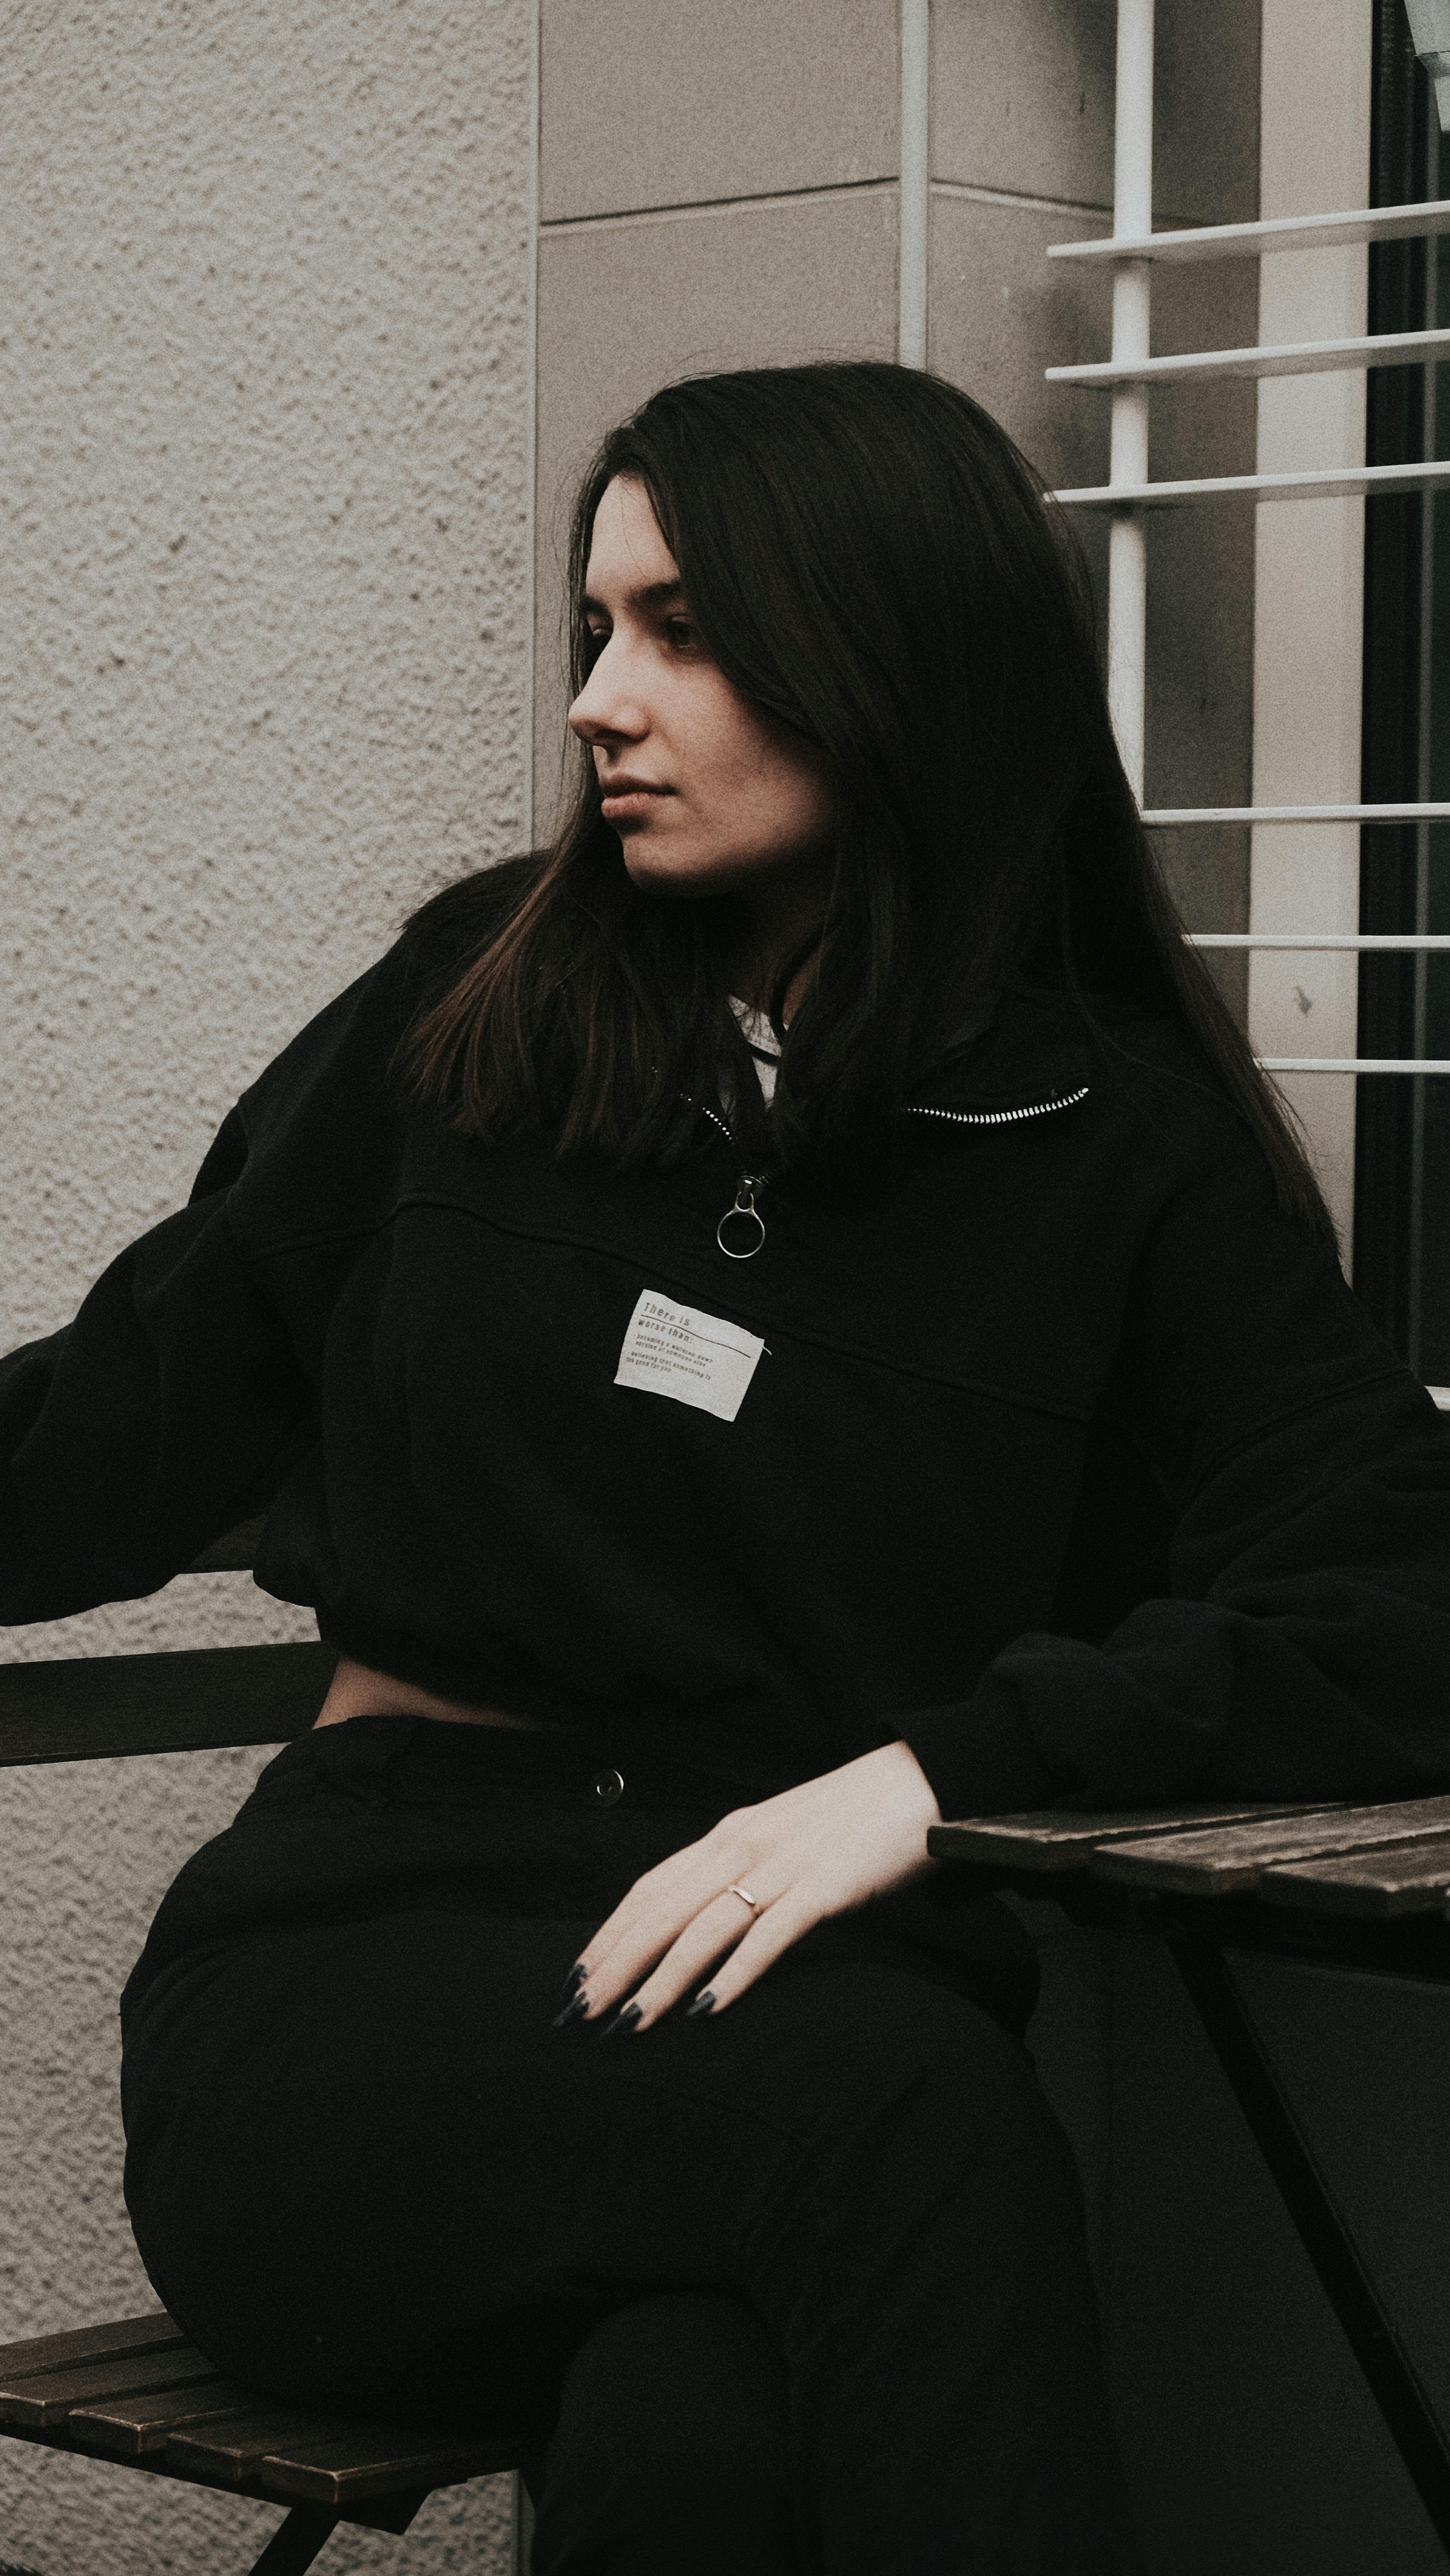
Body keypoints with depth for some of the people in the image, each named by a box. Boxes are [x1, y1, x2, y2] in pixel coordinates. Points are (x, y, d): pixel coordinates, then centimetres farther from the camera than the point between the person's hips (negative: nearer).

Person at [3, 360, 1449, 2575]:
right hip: (359, 1983, 1)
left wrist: (938, 1765, -18)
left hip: (809, 1988, -1)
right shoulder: (471, 1020, 12)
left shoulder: (1119, 1146, 6)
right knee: (895, 2094, -35)